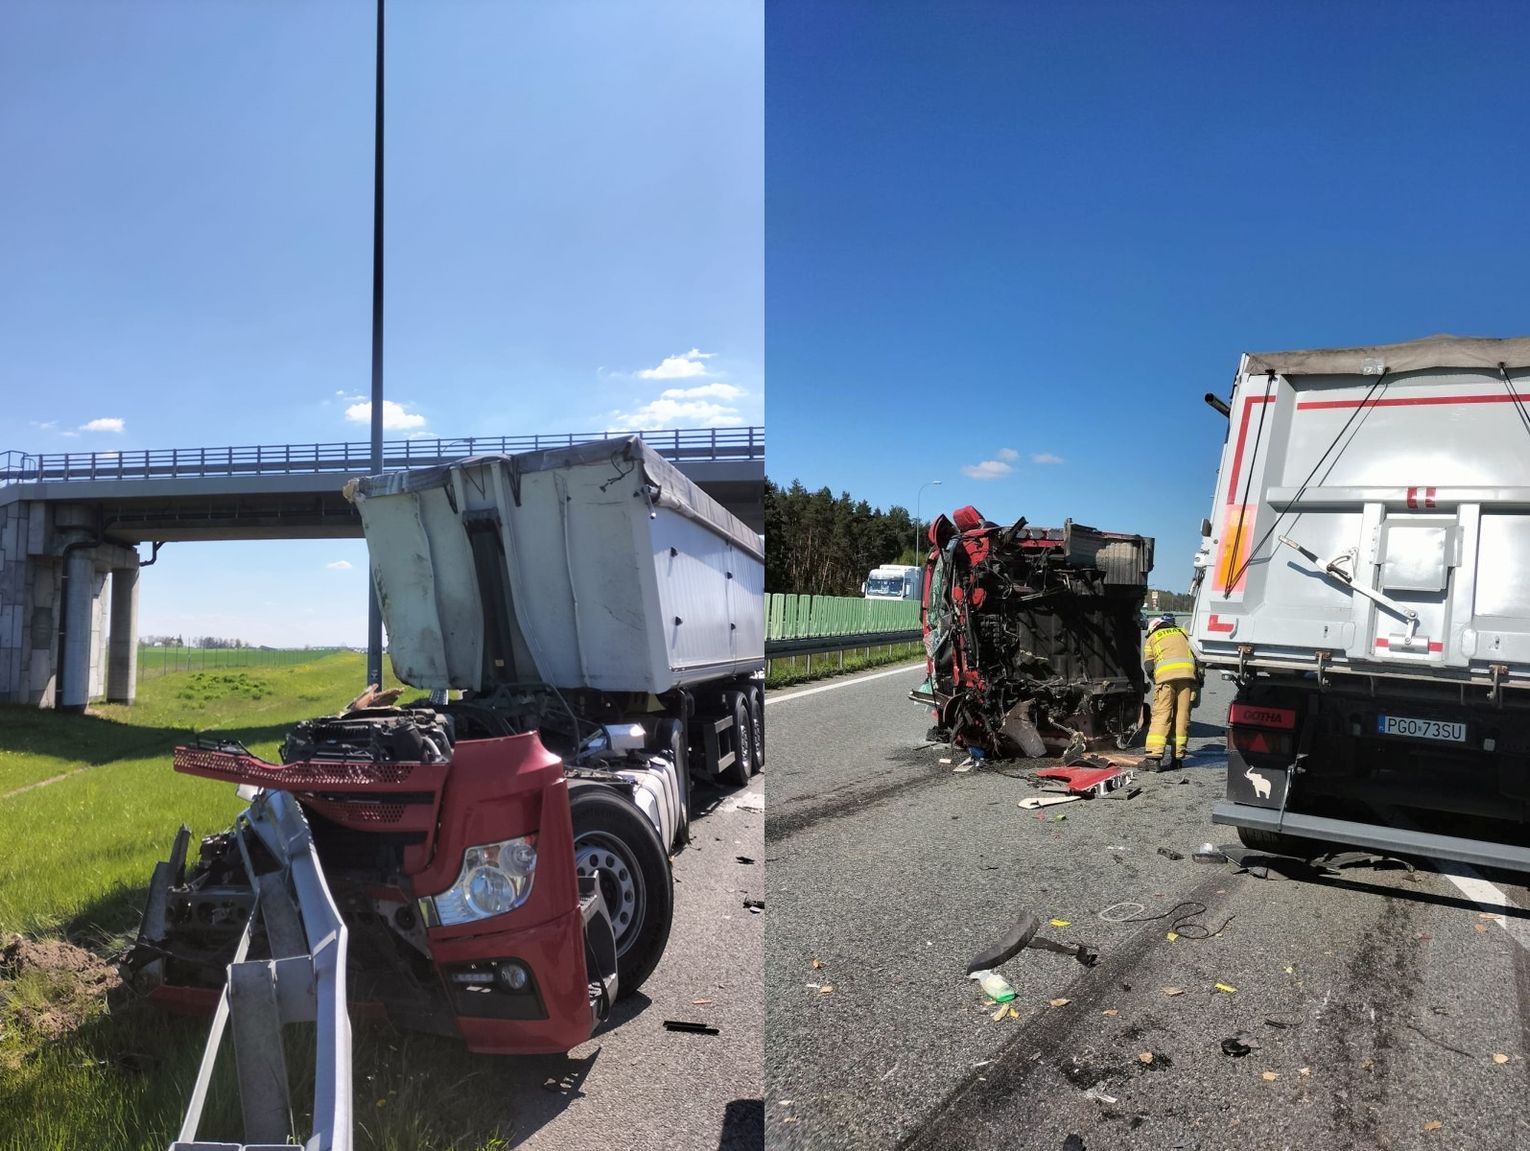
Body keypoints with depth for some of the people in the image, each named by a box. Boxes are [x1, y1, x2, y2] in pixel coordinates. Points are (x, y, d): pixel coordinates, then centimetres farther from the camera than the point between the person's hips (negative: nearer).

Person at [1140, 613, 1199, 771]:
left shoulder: (1152, 638, 22)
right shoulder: (1181, 633, 30)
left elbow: (1148, 667, 11)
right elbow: (1195, 656, 20)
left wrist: (1156, 682, 25)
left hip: (1166, 674, -2)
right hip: (1187, 673, 2)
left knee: (1161, 716, -5)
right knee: (1182, 717, 7)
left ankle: (1154, 757, -14)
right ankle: (1178, 757, 7)